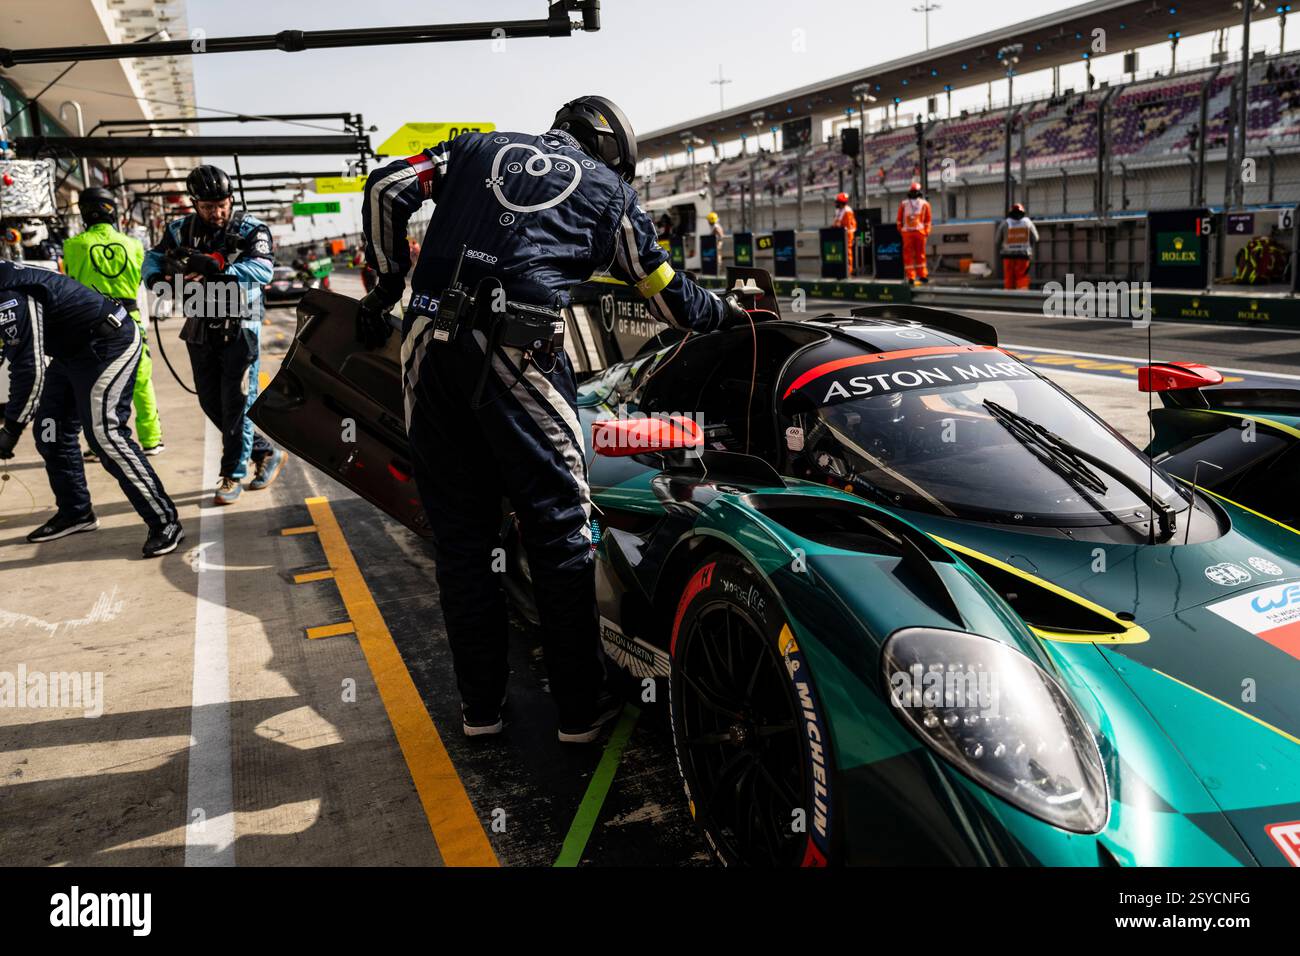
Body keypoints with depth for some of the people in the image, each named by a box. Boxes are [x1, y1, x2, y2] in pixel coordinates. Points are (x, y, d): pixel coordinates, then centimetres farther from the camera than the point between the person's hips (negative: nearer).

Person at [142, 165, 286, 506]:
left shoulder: (250, 229, -8)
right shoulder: (181, 229, 5)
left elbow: (262, 269, -22)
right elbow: (154, 257, 2)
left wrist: (217, 267, -33)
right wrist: (156, 277, -20)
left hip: (240, 328, -5)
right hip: (201, 328, 5)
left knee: (237, 403, -4)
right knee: (211, 403, 10)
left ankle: (232, 476, 6)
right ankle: (266, 452, 25)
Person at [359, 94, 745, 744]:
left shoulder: (475, 148, 24)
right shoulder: (609, 190, 17)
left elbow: (385, 187, 14)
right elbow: (669, 298, 20)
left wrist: (387, 284, 22)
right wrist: (730, 313, 39)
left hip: (429, 348, 4)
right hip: (516, 355, -3)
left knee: (458, 532, 11)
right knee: (559, 530, 7)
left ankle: (480, 705, 21)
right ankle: (579, 709, 14)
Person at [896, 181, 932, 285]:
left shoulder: (903, 204, 3)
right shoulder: (925, 204, 5)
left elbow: (899, 220, 4)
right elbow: (927, 221, 5)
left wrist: (900, 230, 14)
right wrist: (927, 232, 10)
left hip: (907, 232, -1)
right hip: (920, 231, 1)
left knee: (908, 255, 3)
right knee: (920, 254, 11)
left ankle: (911, 277, 0)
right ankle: (922, 275, 15)